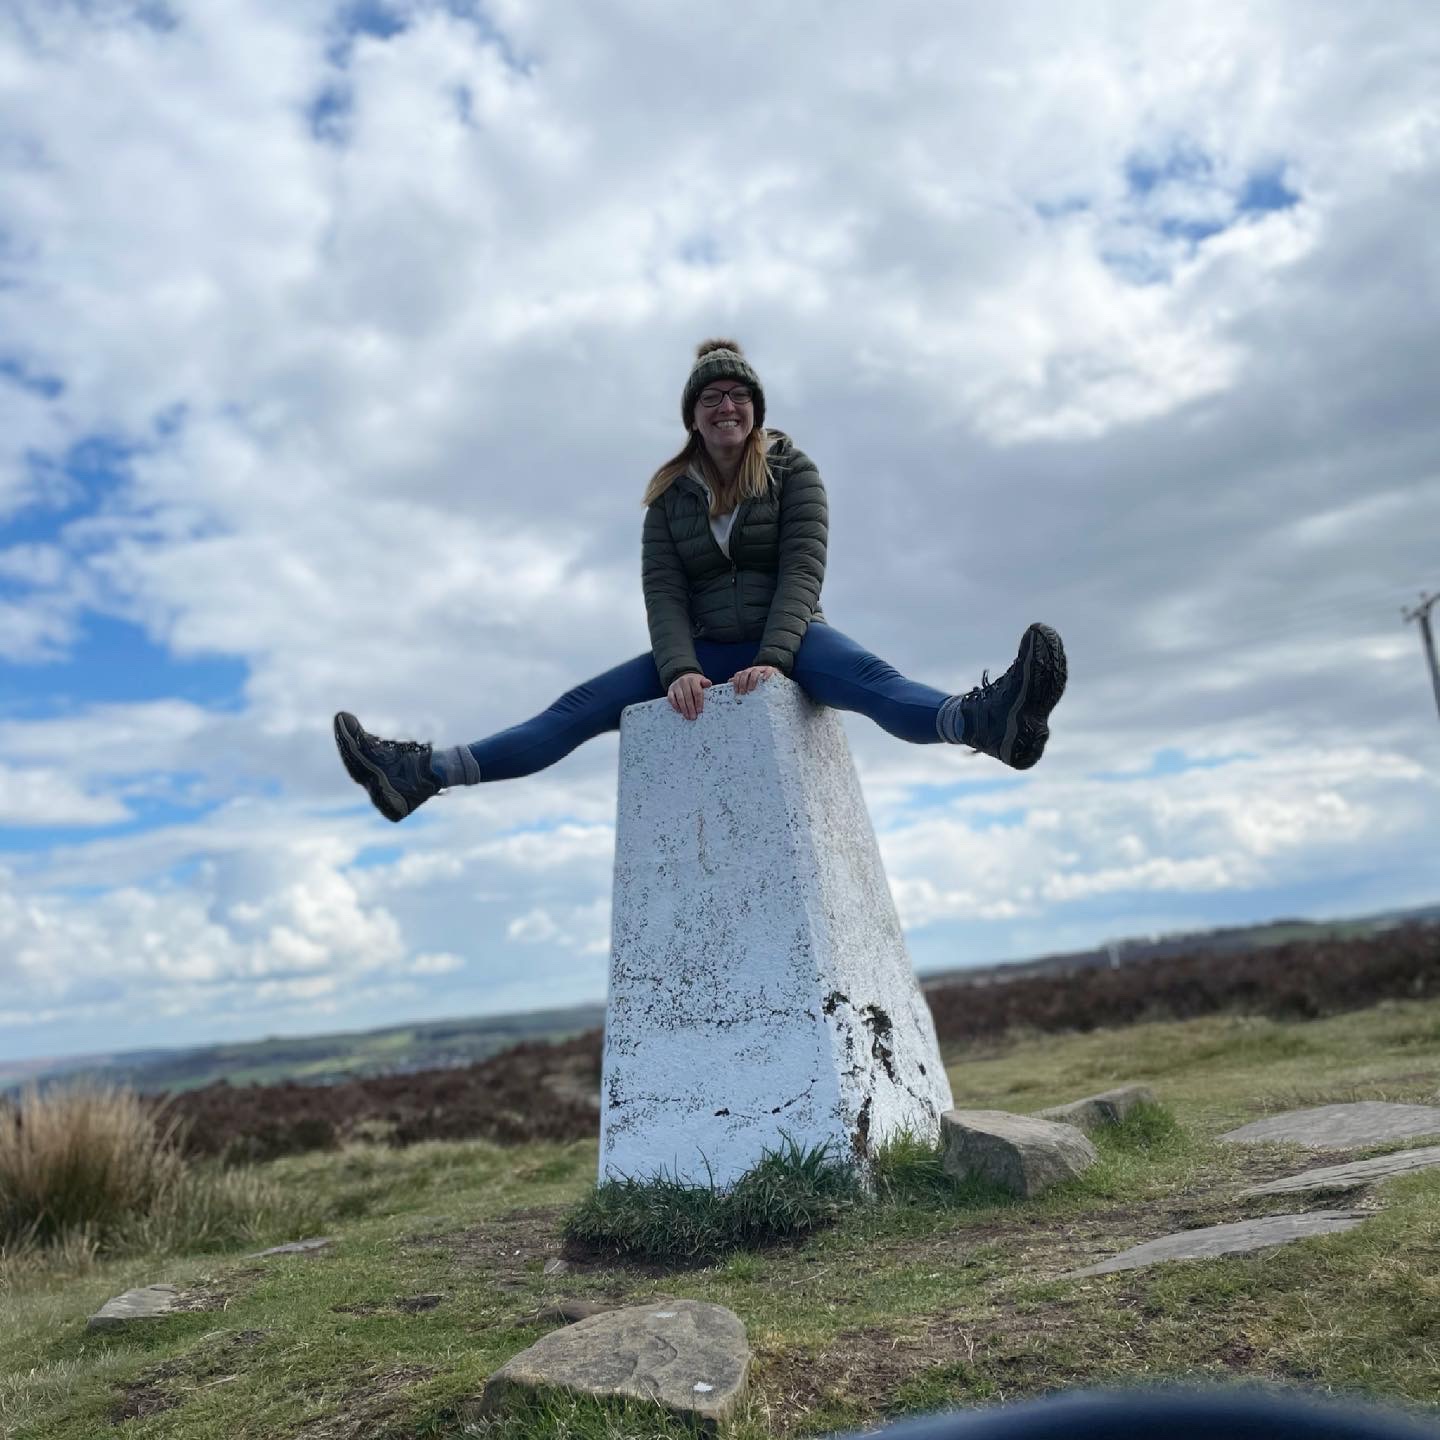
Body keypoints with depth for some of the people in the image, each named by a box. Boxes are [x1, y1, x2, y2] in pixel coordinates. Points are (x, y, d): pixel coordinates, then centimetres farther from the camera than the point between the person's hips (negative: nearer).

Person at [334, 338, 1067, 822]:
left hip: (786, 639, -3)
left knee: (865, 675, -35)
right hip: (704, 648, 3)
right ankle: (421, 773, -17)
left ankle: (988, 720, -63)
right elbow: (662, 590, -5)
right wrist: (678, 670, -24)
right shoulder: (671, 494, 6)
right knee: (583, 706, -11)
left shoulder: (792, 470, -1)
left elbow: (802, 568, -14)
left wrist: (773, 660, -30)